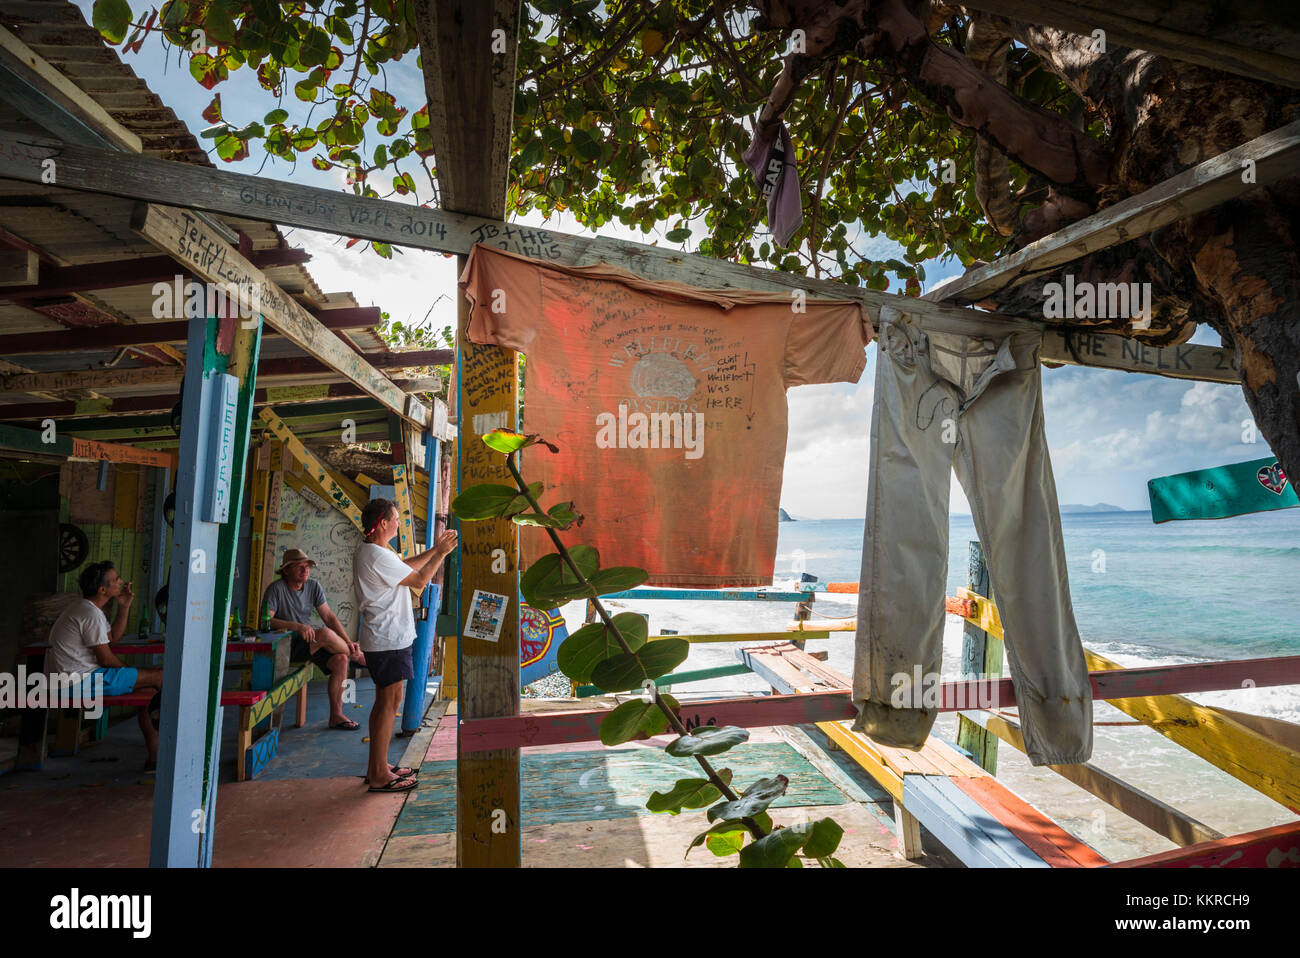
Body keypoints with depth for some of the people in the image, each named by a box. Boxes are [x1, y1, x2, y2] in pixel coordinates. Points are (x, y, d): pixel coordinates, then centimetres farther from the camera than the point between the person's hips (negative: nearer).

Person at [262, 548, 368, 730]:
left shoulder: (313, 586, 6)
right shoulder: (276, 589, -11)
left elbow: (329, 616, 4)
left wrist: (348, 641, -7)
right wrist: (297, 627, -33)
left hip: (309, 643, 6)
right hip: (285, 646, -6)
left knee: (340, 660, -18)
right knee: (325, 633, -32)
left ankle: (336, 716, -9)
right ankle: (357, 656, -5)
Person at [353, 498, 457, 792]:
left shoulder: (368, 551, 12)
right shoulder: (378, 556, -20)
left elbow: (406, 566, 23)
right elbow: (420, 580, -16)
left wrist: (434, 549, 18)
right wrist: (441, 554, -6)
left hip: (382, 638, 11)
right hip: (389, 640, -11)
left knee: (384, 702, 16)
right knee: (389, 703, -4)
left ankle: (377, 767, 25)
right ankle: (379, 775, 3)